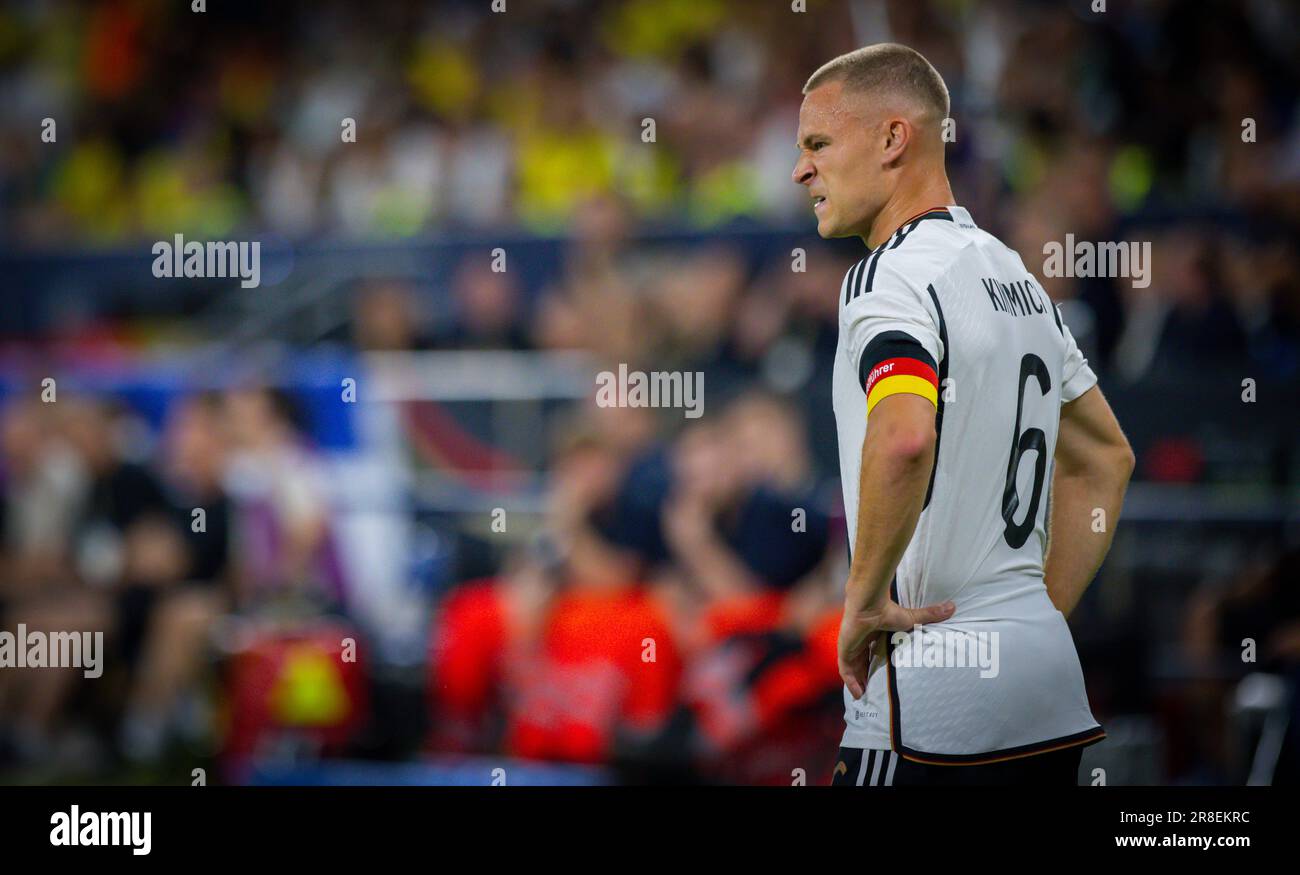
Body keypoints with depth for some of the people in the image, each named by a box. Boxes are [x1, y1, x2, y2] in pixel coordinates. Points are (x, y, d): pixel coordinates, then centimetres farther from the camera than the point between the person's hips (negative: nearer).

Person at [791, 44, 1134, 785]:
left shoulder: (890, 277, -12)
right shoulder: (1014, 274, 17)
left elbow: (903, 440, -32)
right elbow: (1107, 460, 26)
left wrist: (863, 600, -19)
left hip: (932, 694, -9)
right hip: (1048, 676, 9)